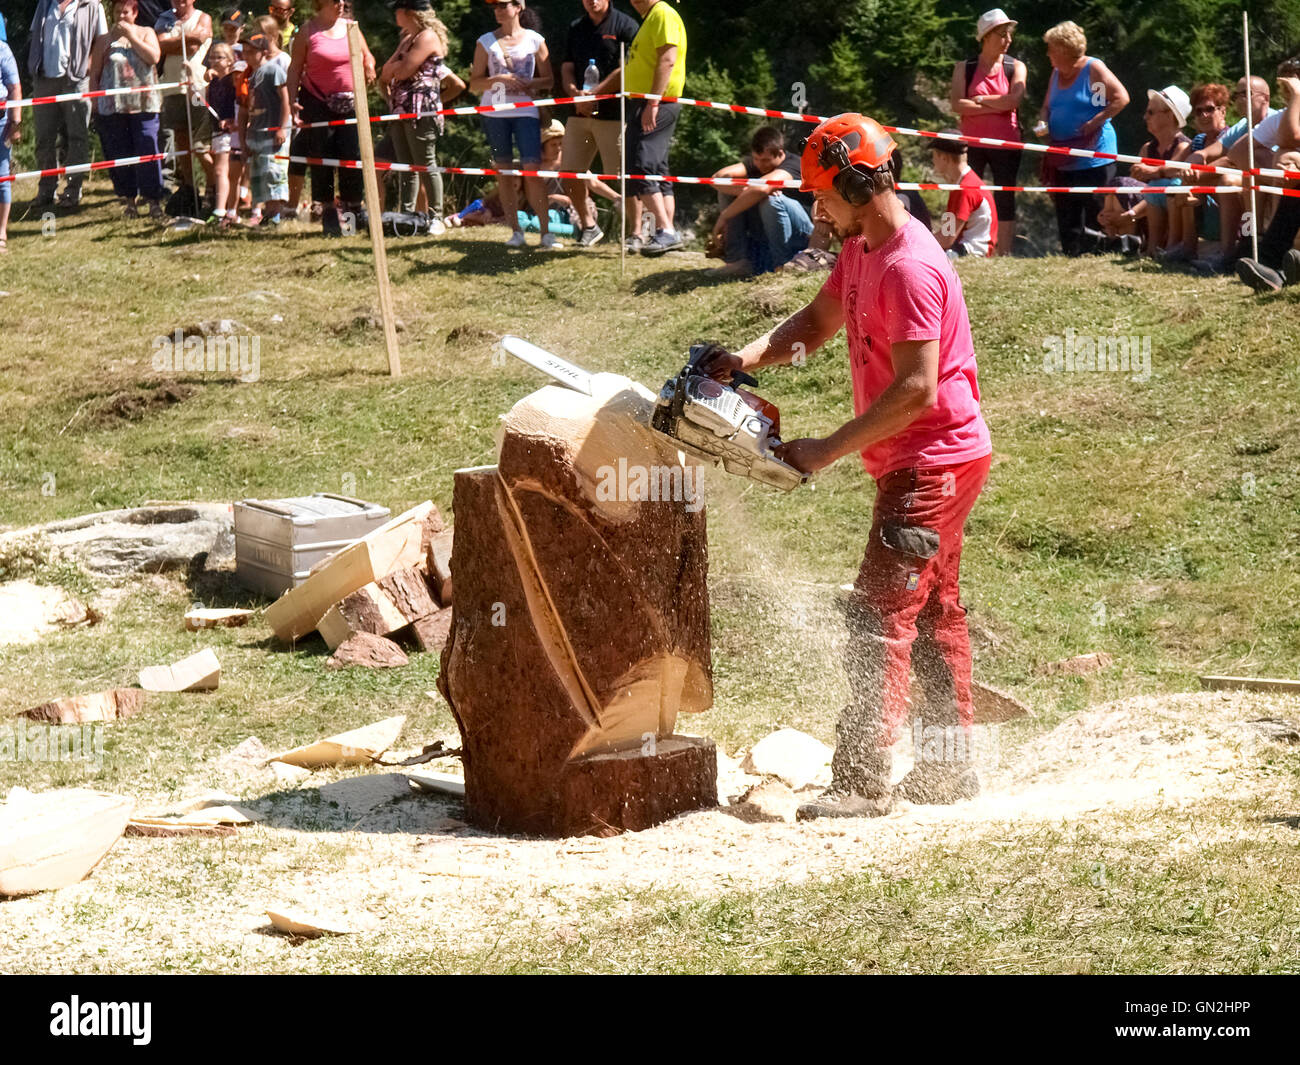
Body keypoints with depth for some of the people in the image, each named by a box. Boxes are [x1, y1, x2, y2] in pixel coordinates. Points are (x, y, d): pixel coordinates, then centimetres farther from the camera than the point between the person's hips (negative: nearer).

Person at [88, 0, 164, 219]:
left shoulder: (146, 33, 12)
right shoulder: (104, 39, 12)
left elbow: (153, 57, -7)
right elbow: (94, 73, 11)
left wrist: (131, 36, -6)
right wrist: (96, 102, 2)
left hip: (143, 104, -1)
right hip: (113, 106, 2)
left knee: (148, 152, -8)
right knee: (119, 155, 3)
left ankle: (154, 200, -6)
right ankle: (127, 198, 13)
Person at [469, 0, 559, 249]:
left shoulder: (534, 40, 6)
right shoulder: (485, 42, 8)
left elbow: (548, 80, 6)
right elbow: (474, 83, 5)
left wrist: (528, 83, -13)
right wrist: (499, 79, -12)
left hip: (526, 112, -2)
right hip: (494, 113, 2)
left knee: (532, 170, -11)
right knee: (504, 172, 3)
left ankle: (546, 231, -7)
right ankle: (515, 231, 9)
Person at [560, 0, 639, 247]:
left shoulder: (625, 26, -2)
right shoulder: (575, 28, 15)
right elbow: (566, 69, 13)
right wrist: (575, 94, -8)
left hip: (613, 114, -6)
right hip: (579, 113, 6)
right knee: (569, 173, 5)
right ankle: (589, 226, 21)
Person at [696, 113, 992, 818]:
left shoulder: (911, 268, -23)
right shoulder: (861, 250, 8)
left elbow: (916, 389, -27)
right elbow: (816, 323, 18)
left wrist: (824, 452, -22)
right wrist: (748, 358, -2)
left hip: (932, 462, -11)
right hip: (924, 462, 11)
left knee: (880, 616, -11)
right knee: (933, 613, 15)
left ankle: (863, 782, -10)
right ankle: (950, 768, 24)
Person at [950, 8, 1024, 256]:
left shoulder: (1016, 68, 5)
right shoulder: (964, 68, 4)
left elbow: (1014, 100, -13)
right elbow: (956, 105, -10)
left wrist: (976, 100, -10)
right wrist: (996, 106, -14)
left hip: (1006, 145, 0)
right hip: (972, 144, 0)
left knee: (1005, 200, 3)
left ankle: (1004, 254, 6)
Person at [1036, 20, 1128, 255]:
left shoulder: (1093, 69, -8)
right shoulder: (1056, 73, 14)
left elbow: (1121, 98, -14)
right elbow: (1047, 107, 22)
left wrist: (1096, 121, -19)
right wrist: (1043, 122, 0)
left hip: (1093, 157, -8)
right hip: (1064, 160, 8)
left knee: (1096, 213, -5)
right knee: (1066, 216, 9)